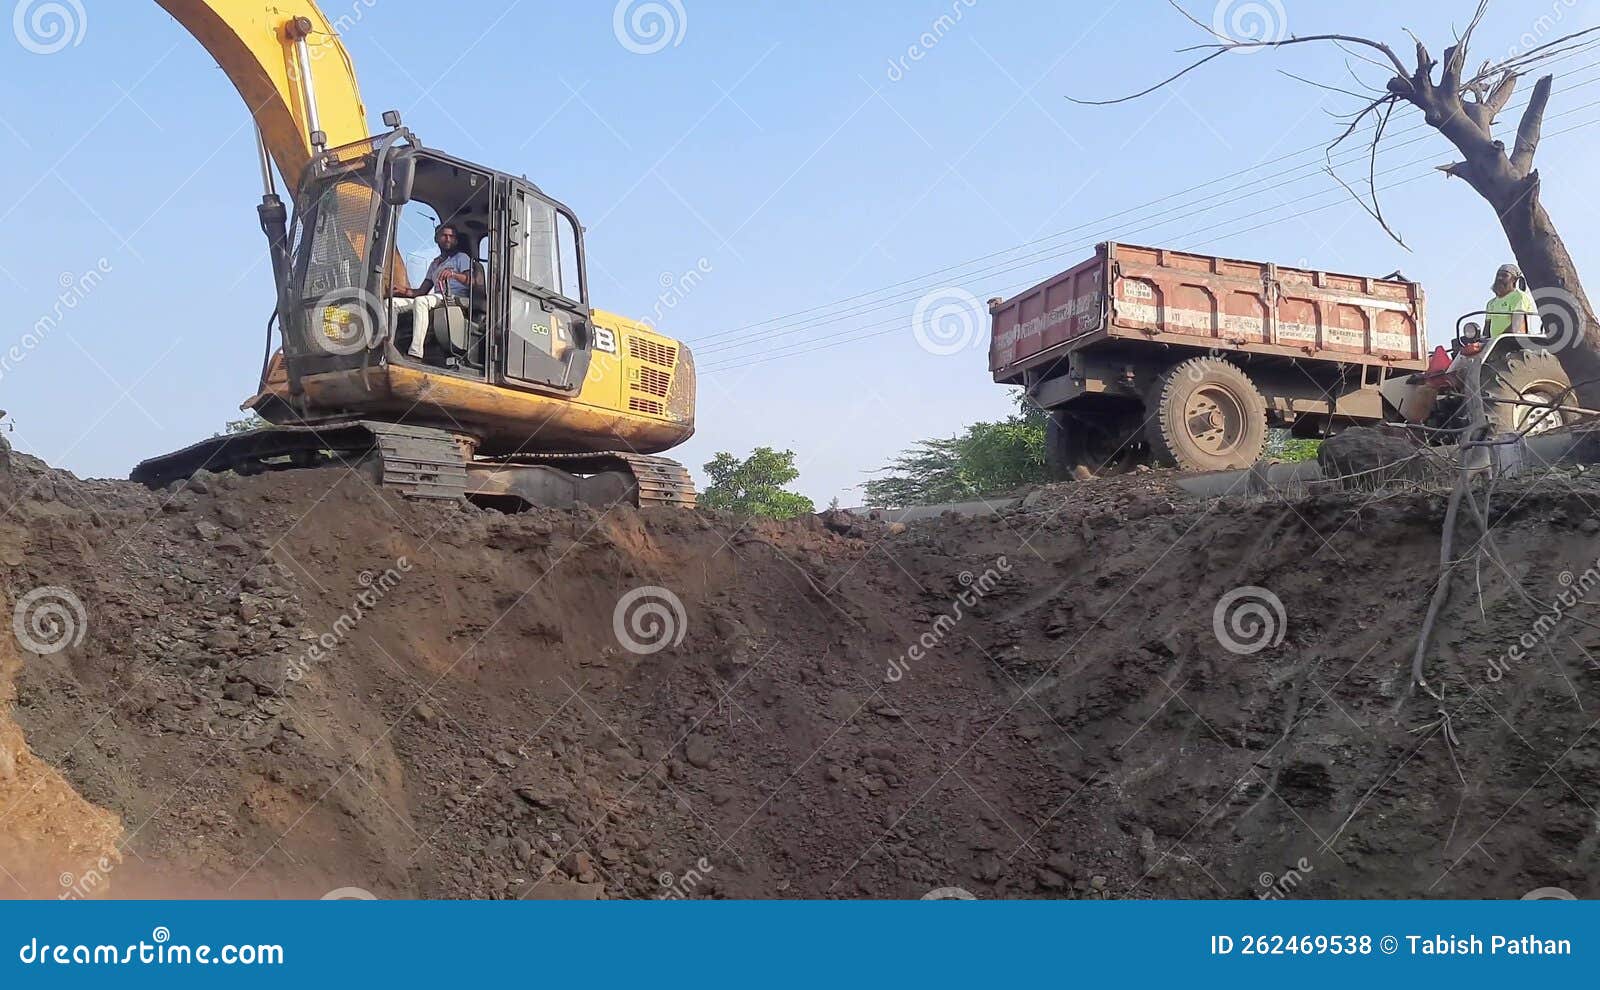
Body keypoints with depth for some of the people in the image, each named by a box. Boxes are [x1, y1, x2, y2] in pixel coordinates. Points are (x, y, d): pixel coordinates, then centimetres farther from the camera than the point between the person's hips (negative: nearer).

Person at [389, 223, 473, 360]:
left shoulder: (461, 257, 11)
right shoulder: (435, 263, 30)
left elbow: (471, 282, -8)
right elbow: (422, 290, 21)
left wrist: (454, 274, -27)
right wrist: (407, 291, -1)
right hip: (436, 300, 7)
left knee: (421, 300, -37)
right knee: (392, 302, -7)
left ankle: (416, 353, -47)